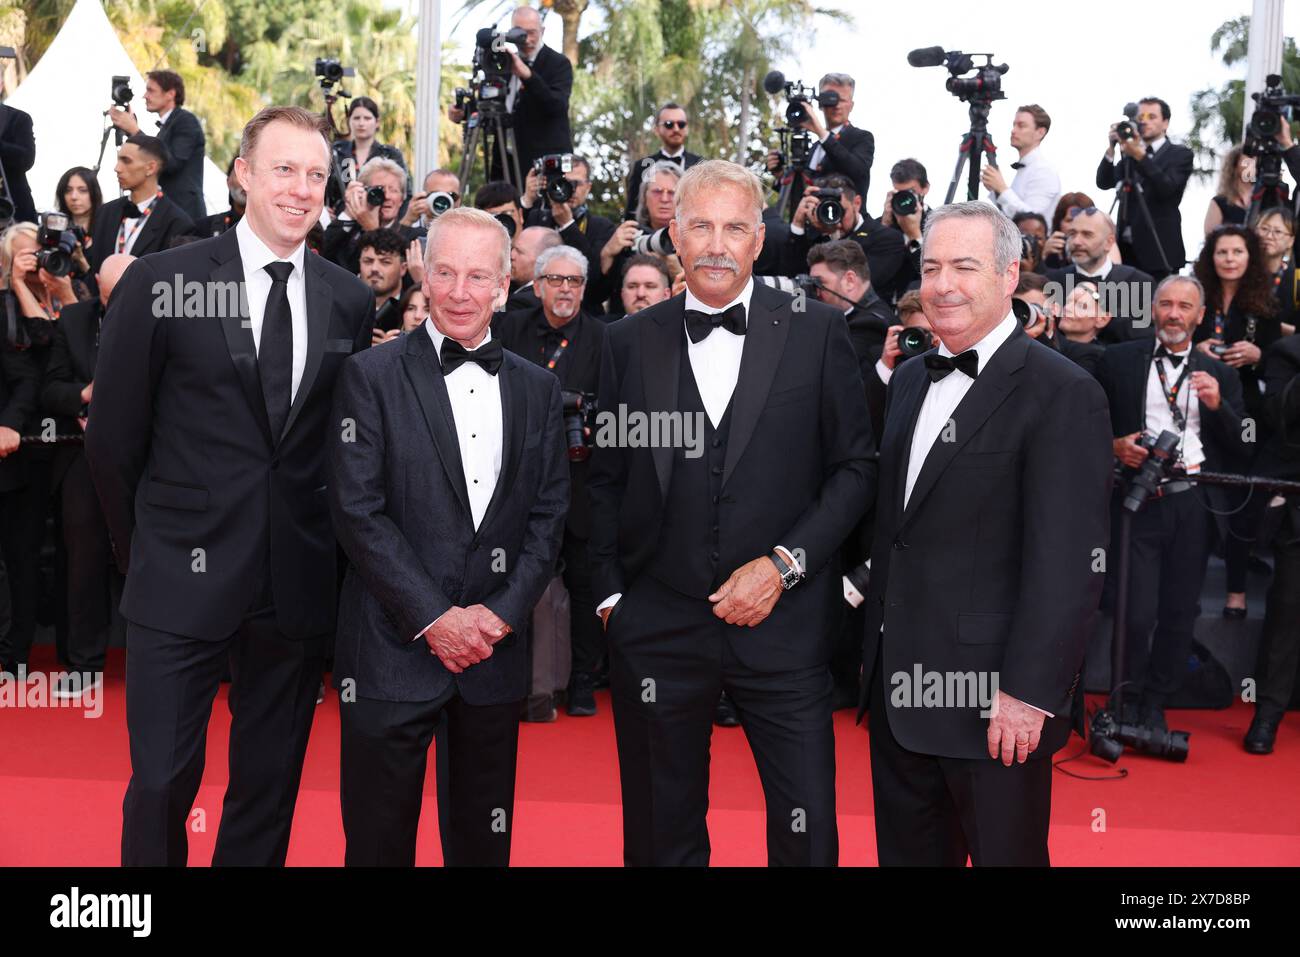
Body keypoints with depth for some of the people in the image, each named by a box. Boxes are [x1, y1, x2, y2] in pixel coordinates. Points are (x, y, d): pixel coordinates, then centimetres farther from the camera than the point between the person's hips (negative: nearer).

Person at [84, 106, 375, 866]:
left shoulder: (351, 300, 4)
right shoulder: (160, 282, -4)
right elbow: (112, 438, 1)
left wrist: (329, 550, 8)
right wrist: (146, 549, 6)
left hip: (299, 583, 3)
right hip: (185, 581, -2)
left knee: (271, 786, 15)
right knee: (161, 784, 6)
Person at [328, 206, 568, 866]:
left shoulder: (537, 389, 8)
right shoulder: (371, 375, -3)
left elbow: (549, 515, 6)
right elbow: (358, 512, -9)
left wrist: (501, 613, -7)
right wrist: (433, 618, -13)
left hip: (496, 654, 3)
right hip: (393, 650, -3)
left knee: (483, 840, 16)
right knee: (379, 838, 10)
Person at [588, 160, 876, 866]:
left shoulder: (817, 332, 1)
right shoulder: (630, 341, 5)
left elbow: (856, 467, 1)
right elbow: (604, 481, 9)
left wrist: (783, 563, -10)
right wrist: (609, 595, 2)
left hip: (783, 624, -1)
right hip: (657, 629, 2)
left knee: (807, 830, 6)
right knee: (662, 834, 15)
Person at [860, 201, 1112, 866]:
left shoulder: (1062, 393, -12)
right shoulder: (908, 381, 11)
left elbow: (1066, 562, -17)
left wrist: (1029, 692, -18)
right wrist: (875, 649, 13)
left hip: (997, 705, -6)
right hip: (896, 686, 7)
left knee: (1004, 849, 11)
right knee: (906, 849, 18)